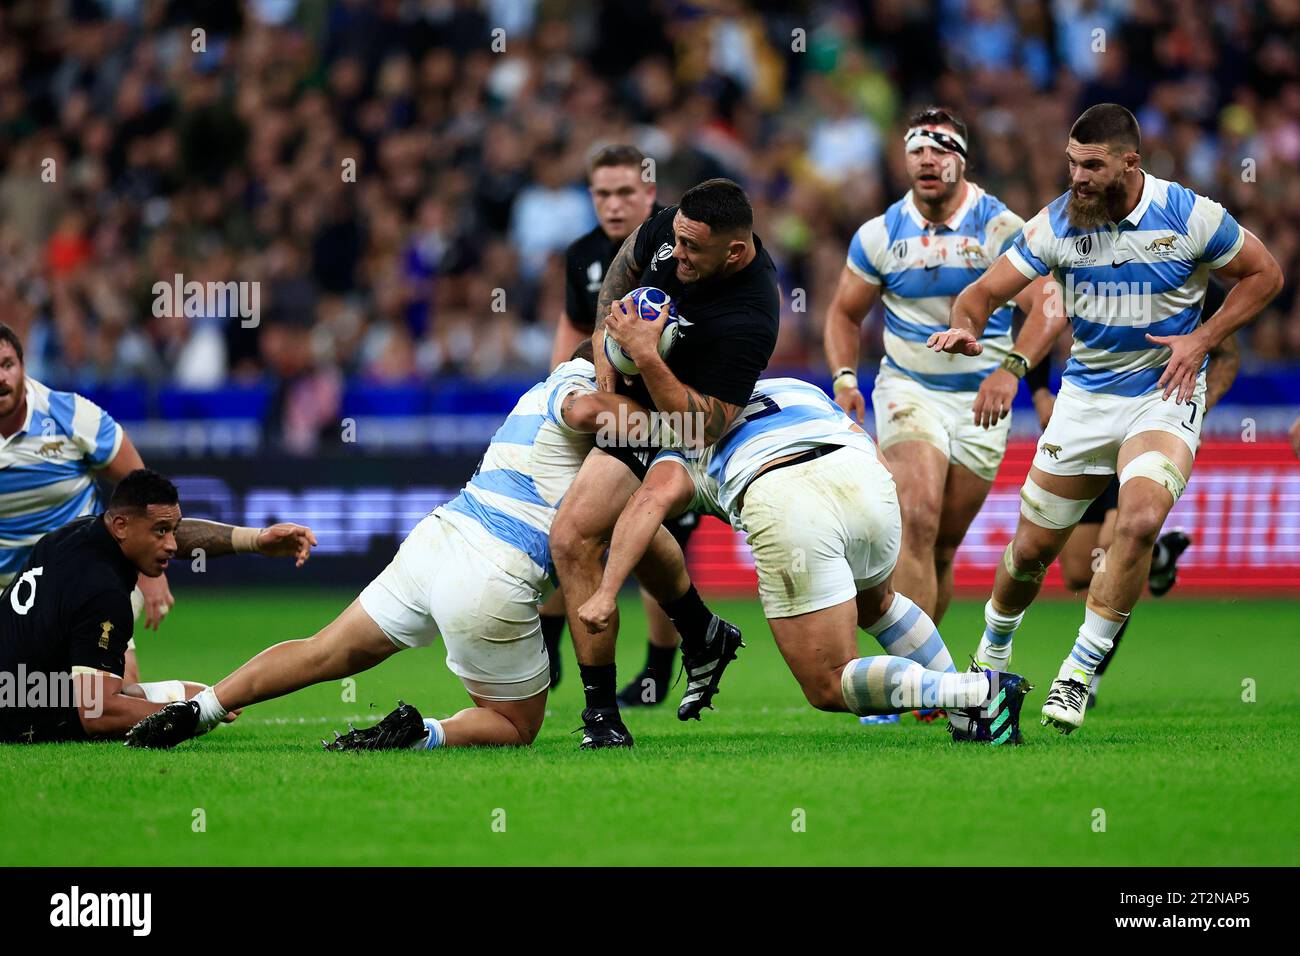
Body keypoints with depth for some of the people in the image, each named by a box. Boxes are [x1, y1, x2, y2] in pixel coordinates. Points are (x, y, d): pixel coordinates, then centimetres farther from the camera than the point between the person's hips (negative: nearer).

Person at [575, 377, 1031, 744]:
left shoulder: (688, 447, 31)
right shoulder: (804, 390, 43)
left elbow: (653, 499, 9)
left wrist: (606, 594, 4)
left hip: (784, 506, -5)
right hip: (867, 478, 5)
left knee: (829, 689, 7)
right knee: (875, 604, 38)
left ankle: (980, 693, -9)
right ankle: (972, 716, 25)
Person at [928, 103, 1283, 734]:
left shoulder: (1191, 217, -13)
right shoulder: (1057, 223, -7)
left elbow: (1264, 275, 1)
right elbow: (986, 290, -3)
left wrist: (1203, 340, -10)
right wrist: (967, 326, -27)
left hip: (1164, 396, -3)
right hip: (1085, 394, 3)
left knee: (1140, 521, -29)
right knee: (1031, 549, 6)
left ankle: (1081, 670, -14)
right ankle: (992, 651, 36)